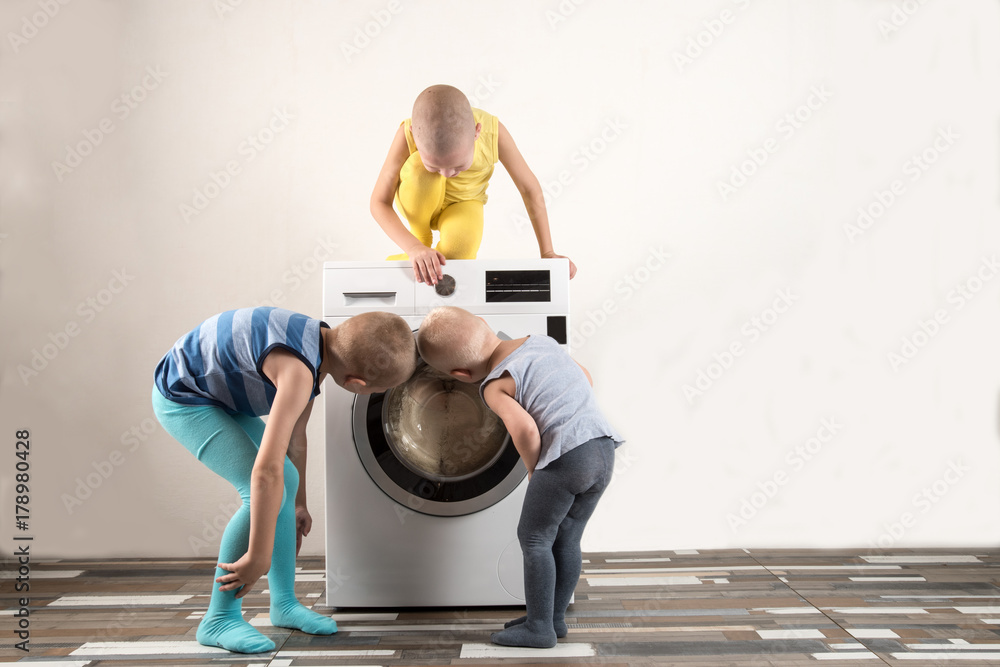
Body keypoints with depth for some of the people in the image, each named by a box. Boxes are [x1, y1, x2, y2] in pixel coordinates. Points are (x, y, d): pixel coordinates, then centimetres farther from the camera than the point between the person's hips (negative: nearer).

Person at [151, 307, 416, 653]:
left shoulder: (323, 341, -5)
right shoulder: (298, 371, -35)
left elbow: (296, 438, 9)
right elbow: (266, 471, -39)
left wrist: (298, 504, 20)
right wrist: (258, 558, -29)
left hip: (221, 396, 10)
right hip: (182, 399, -9)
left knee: (288, 480, 8)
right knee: (265, 491, -19)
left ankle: (283, 603, 21)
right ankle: (219, 619, -5)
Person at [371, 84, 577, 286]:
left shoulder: (493, 132, -31)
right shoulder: (408, 135, -33)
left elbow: (529, 188, -17)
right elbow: (379, 203, -27)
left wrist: (547, 253, -17)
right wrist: (414, 248, -42)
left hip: (462, 204, 1)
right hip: (418, 201, -1)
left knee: (458, 256, -32)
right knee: (421, 169, -35)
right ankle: (420, 238, -8)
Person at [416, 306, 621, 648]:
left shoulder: (495, 386, -6)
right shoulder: (542, 342, 16)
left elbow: (526, 431, -21)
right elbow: (586, 380, 26)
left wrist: (534, 470, -2)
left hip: (567, 455, -8)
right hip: (604, 449, 8)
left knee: (534, 538, 8)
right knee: (565, 540, 19)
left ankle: (539, 627, 13)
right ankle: (555, 617, 30)